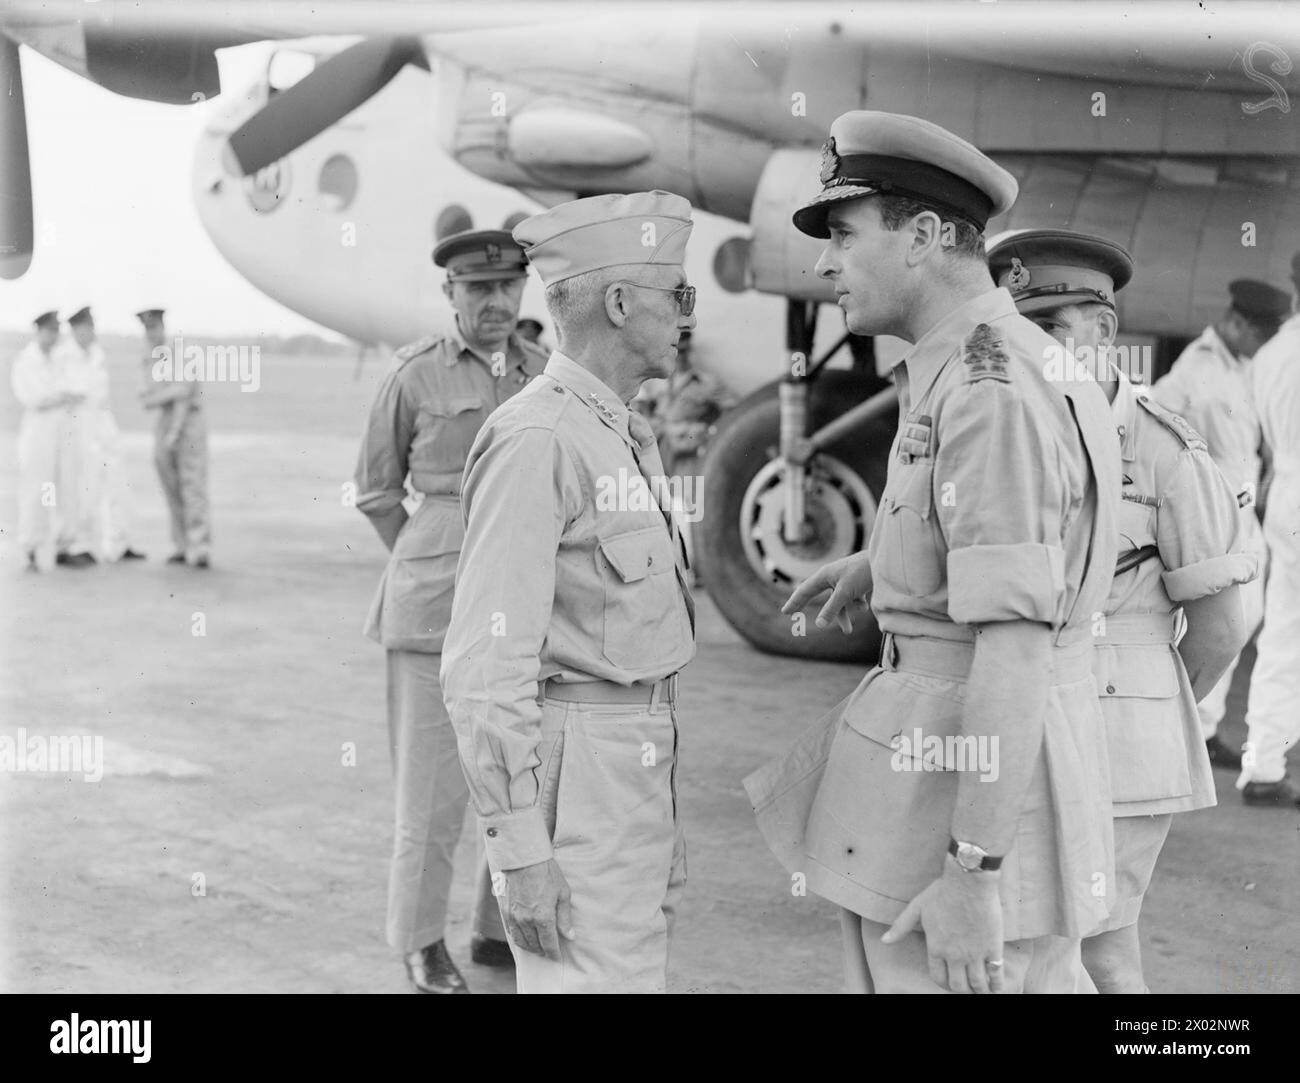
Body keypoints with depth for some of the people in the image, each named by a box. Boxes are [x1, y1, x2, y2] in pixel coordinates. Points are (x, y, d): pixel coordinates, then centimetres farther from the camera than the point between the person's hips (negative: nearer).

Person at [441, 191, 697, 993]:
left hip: (636, 770, 9)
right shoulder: (536, 440, -16)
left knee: (637, 973, 14)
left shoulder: (621, 437, 13)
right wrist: (522, 851, -22)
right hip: (573, 782, -9)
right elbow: (486, 664, -20)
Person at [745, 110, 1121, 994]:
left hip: (978, 793, -10)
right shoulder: (973, 369, 12)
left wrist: (971, 877, -27)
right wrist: (881, 560, 33)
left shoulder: (993, 392, -20)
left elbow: (1017, 647, -26)